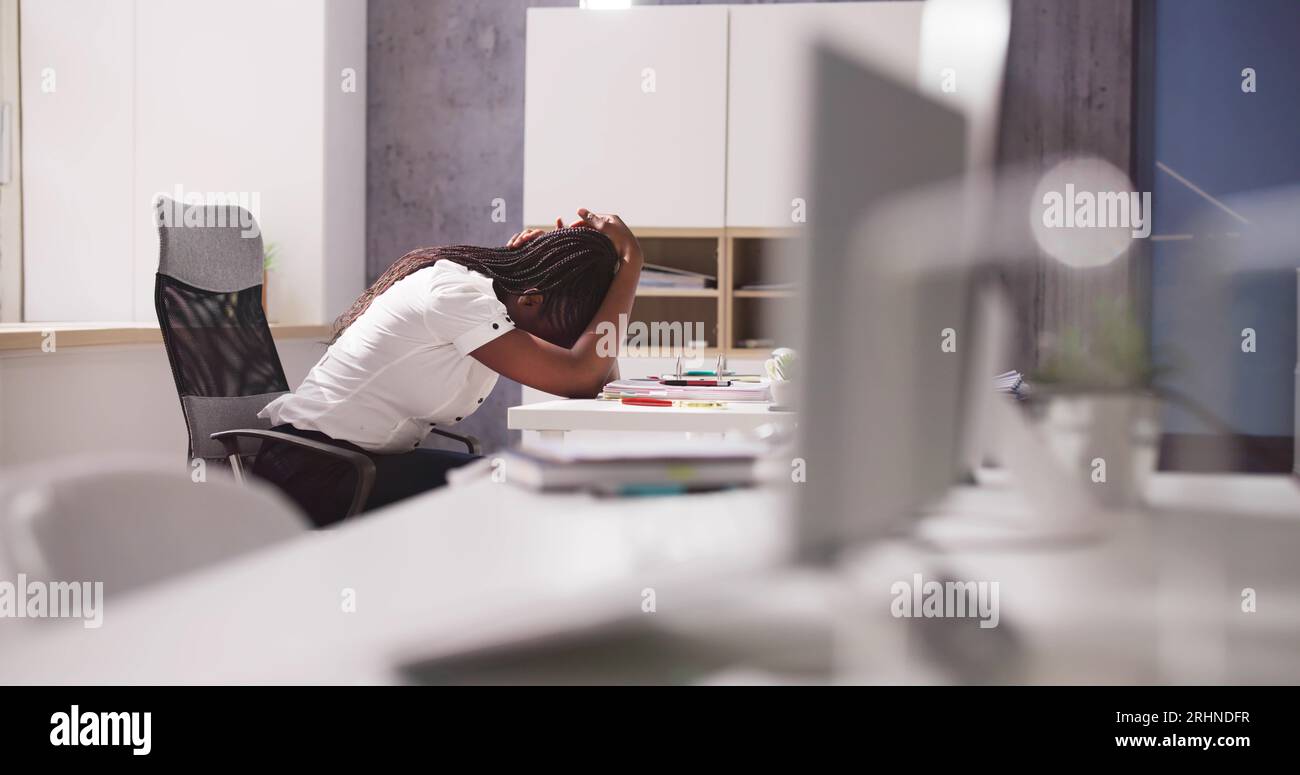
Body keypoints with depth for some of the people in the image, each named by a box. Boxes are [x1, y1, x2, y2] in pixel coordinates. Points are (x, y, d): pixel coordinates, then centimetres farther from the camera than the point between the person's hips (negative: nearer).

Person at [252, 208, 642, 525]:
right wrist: (631, 261, -21)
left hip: (362, 463, 9)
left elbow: (601, 374, 1)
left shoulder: (494, 289, 4)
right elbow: (579, 378, -27)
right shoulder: (456, 295, -23)